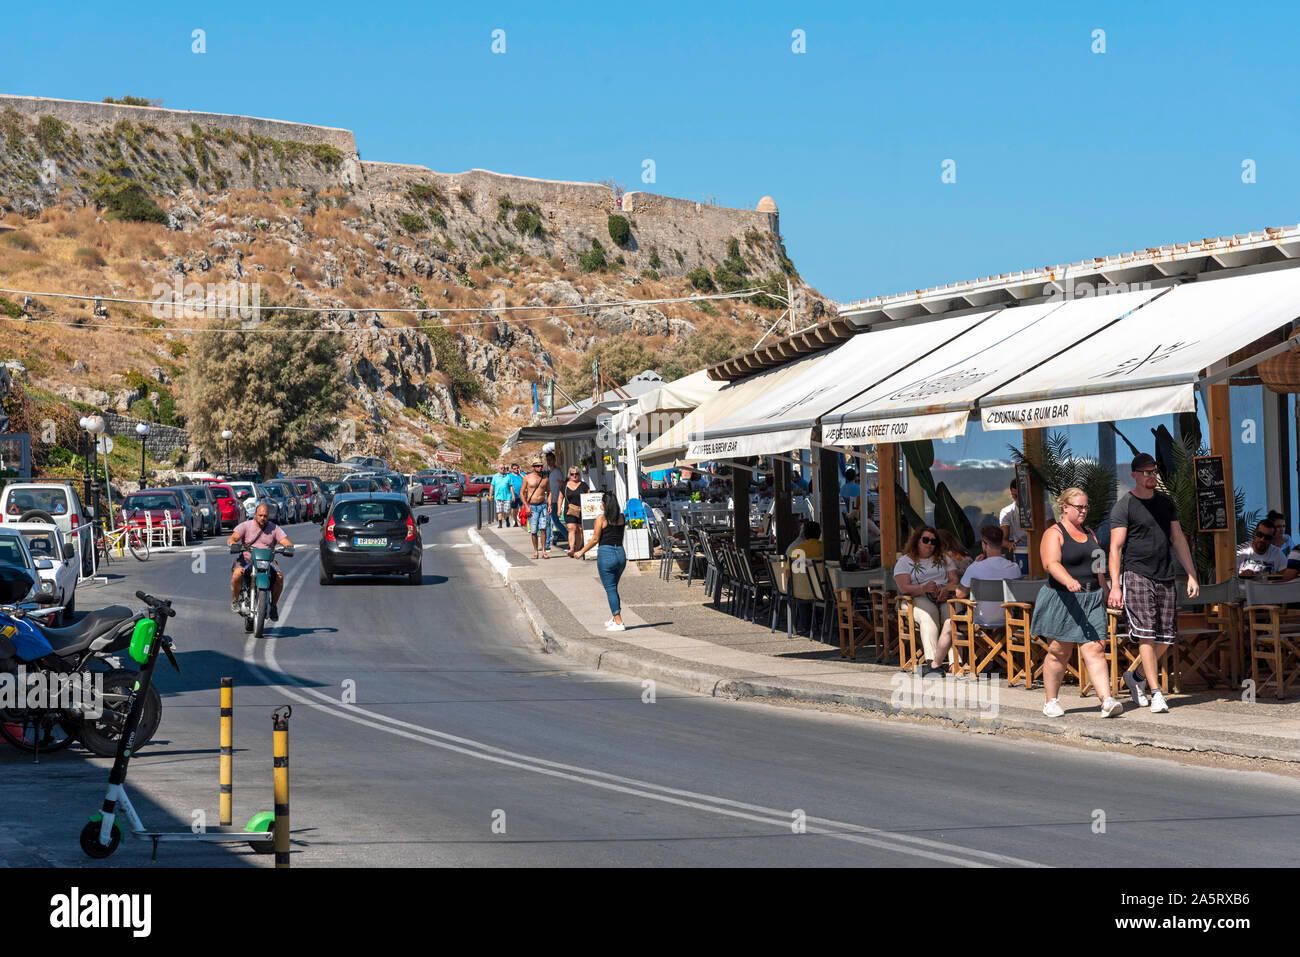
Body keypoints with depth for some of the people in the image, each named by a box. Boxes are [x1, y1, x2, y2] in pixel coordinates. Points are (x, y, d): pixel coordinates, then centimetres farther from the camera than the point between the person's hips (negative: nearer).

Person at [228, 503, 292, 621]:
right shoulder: (245, 525, 3)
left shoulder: (274, 528, 7)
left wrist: (289, 547, -26)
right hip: (247, 559, -1)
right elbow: (231, 538, -8)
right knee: (237, 574, -33)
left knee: (279, 577, -27)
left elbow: (286, 542, -1)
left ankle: (274, 604, -5)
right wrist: (233, 544, -32)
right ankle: (235, 600, -8)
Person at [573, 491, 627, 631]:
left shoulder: (601, 518, -8)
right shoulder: (621, 517, 6)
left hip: (606, 553, -5)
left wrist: (581, 552, 3)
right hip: (621, 554, 5)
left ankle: (618, 623, -4)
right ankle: (615, 617, 27)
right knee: (613, 588, 22)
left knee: (610, 589, 0)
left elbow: (595, 539, -9)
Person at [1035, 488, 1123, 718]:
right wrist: (1069, 581, -39)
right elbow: (1051, 564, -22)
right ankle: (1051, 701, 17)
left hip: (1092, 599, 5)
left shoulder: (1089, 534, 17)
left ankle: (1107, 700, -17)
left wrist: (1105, 593, 22)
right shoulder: (1054, 534, -6)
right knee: (1059, 652, 3)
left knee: (1095, 649, -6)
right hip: (1062, 601, -5)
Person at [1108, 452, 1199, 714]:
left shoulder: (1165, 503, 16)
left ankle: (1136, 675, 25)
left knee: (1165, 637, 4)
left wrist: (1192, 575, 11)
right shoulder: (1123, 506, -2)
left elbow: (1178, 540, 19)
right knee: (1146, 634, -13)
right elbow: (1115, 548, -7)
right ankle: (1156, 693, -12)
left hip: (1165, 579, 6)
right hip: (1136, 575, -6)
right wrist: (1115, 586, -16)